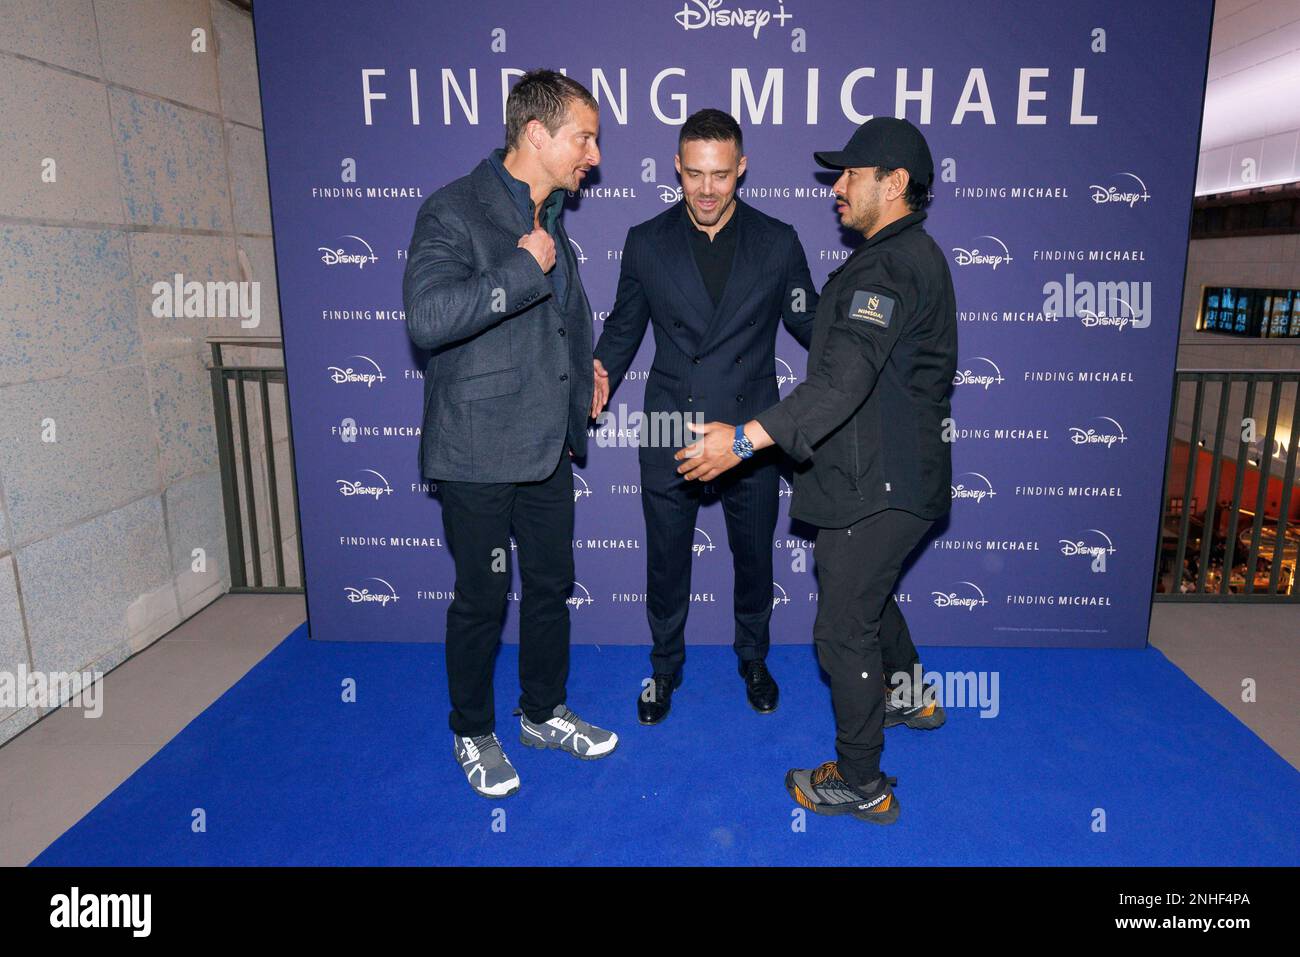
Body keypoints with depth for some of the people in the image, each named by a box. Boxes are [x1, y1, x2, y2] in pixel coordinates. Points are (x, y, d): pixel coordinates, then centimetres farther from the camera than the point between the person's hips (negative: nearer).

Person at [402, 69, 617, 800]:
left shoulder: (553, 219, 12)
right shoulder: (454, 212, -13)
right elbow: (427, 316, -29)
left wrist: (579, 410, 19)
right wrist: (524, 268, -24)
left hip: (549, 447, 8)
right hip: (479, 453, -7)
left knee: (551, 586, 17)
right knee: (481, 600, 6)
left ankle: (544, 713, 37)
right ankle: (474, 734, 29)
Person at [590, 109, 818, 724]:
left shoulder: (777, 243, -1)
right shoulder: (646, 242, 1)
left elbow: (810, 325, 4)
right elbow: (624, 326, 8)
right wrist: (601, 373, -10)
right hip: (670, 435, 0)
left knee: (754, 557, 17)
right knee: (666, 562, 14)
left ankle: (753, 659, 43)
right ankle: (665, 666, 38)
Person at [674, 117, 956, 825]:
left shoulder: (887, 265, -20)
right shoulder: (913, 255, 14)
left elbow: (843, 381, -33)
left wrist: (743, 440, -37)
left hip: (875, 487, -11)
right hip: (897, 475, 11)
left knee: (844, 630, 1)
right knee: (865, 593, 29)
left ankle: (861, 787, 17)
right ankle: (911, 695, 52)